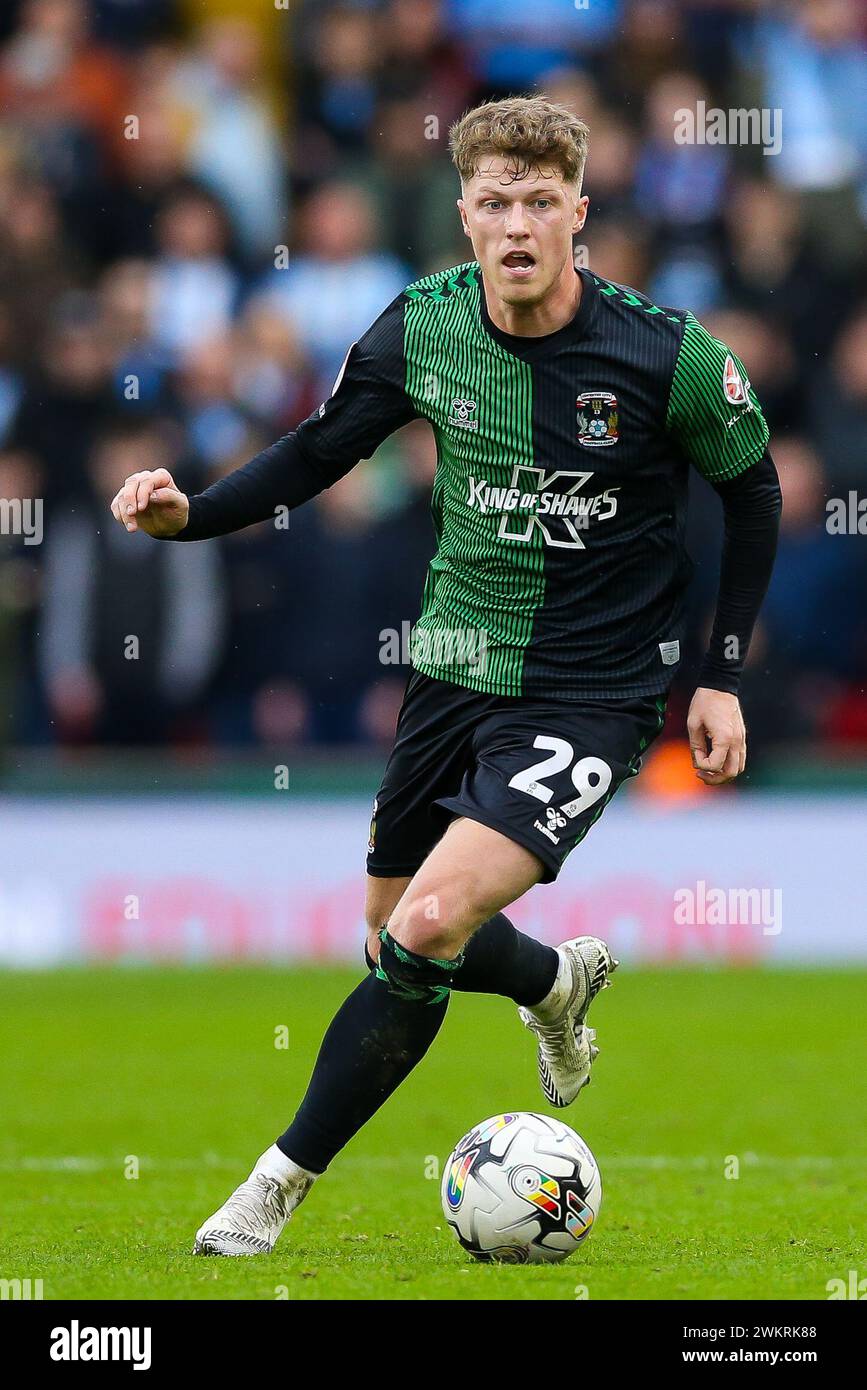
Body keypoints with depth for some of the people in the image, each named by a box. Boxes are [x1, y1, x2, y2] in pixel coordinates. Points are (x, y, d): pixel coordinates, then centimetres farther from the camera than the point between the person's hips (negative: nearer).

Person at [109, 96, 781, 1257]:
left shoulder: (666, 354, -18)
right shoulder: (423, 328, -8)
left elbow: (751, 486, 0)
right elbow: (319, 453, 7)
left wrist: (723, 675, 1)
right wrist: (189, 516, -10)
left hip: (592, 692, -5)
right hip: (455, 668, 5)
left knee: (428, 929, -22)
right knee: (390, 933, 15)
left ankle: (285, 1179, -5)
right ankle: (559, 981, 49)